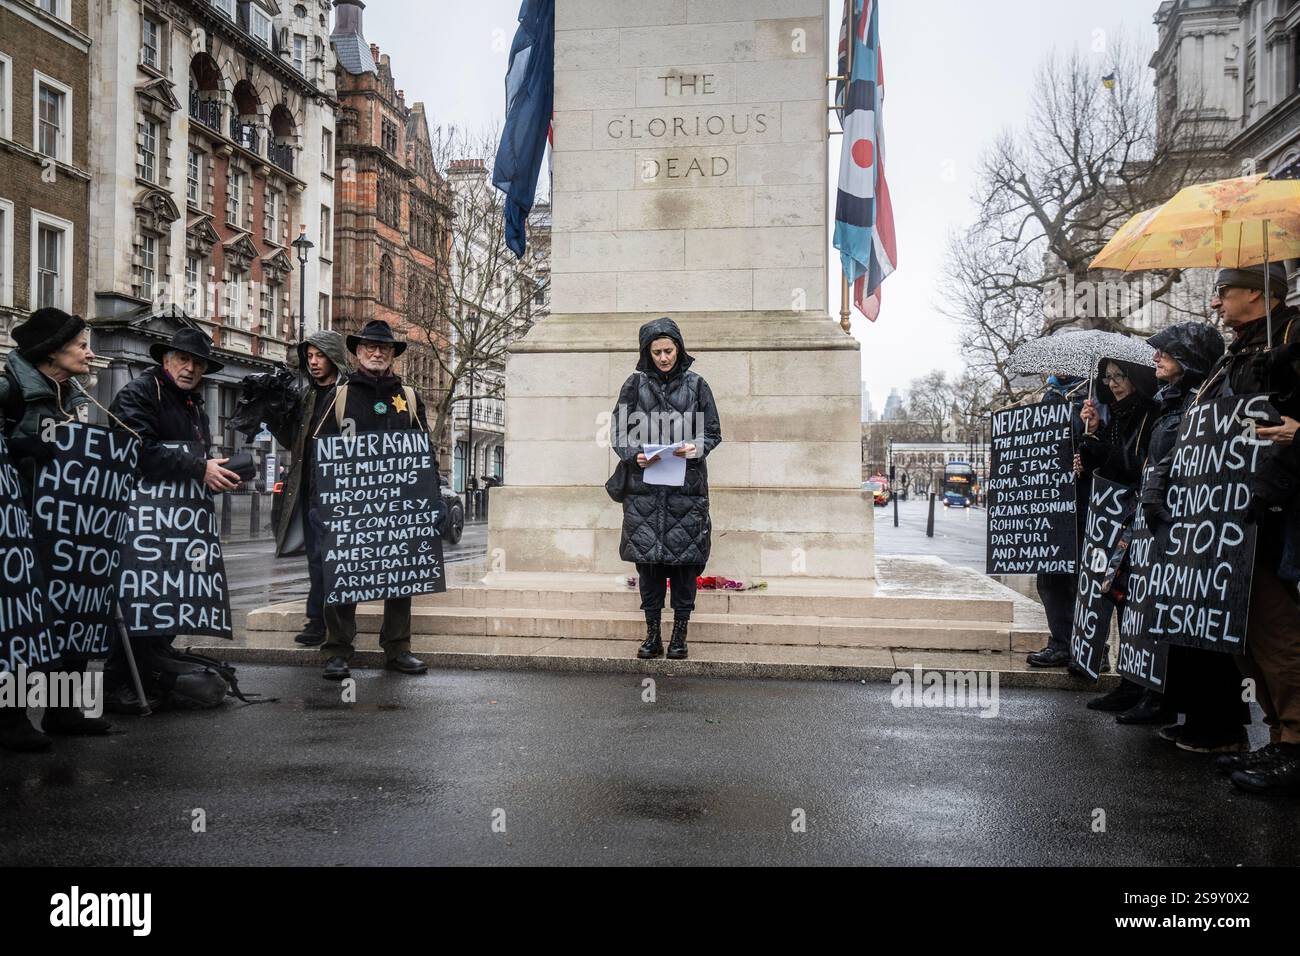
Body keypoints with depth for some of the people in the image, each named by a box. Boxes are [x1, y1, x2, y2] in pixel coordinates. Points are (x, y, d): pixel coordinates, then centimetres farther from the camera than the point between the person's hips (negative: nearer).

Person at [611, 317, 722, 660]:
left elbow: (713, 433, 8)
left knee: (684, 558, -1)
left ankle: (679, 635, 9)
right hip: (644, 487, 1)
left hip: (686, 487, -1)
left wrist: (695, 448, -12)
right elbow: (619, 432, 8)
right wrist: (635, 455, -11)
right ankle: (652, 635, 10)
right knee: (647, 558, 0)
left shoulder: (696, 385, 7)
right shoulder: (635, 385, 8)